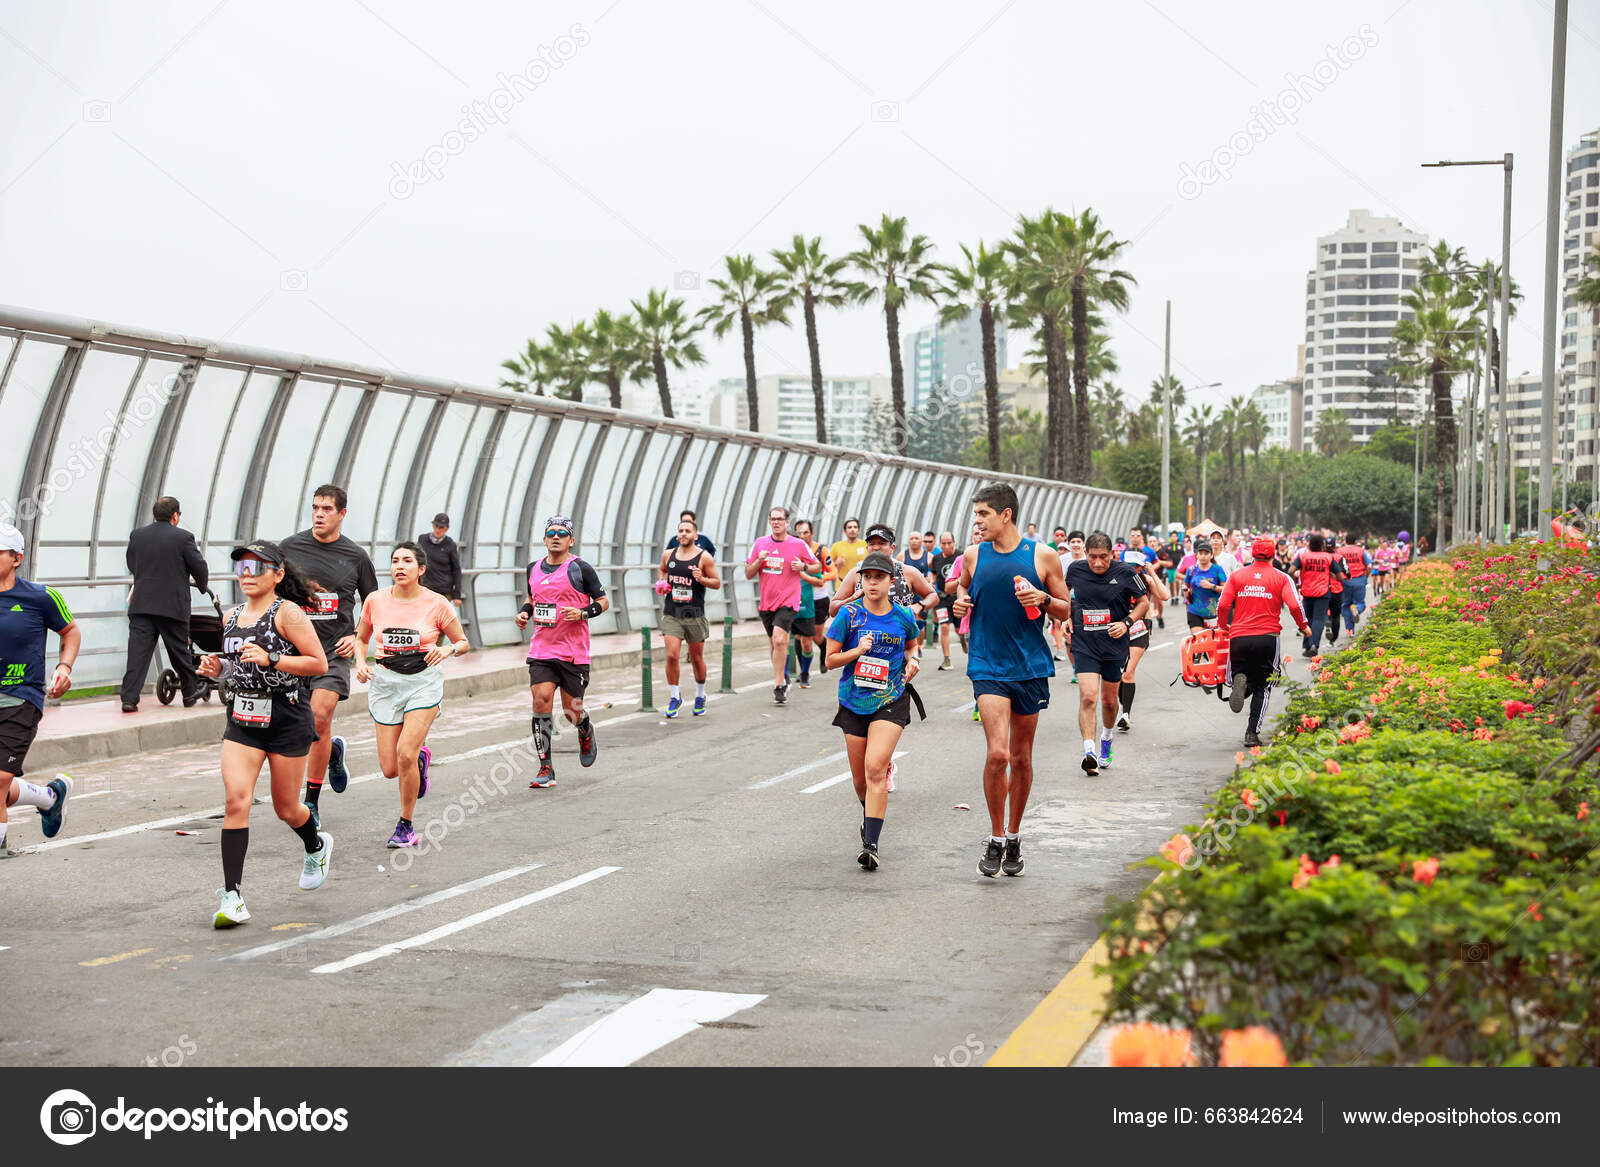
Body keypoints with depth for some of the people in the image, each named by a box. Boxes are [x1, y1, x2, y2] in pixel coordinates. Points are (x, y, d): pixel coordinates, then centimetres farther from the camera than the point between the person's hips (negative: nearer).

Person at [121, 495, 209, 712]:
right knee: (179, 650, 11)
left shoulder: (137, 535, 5)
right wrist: (202, 586, 21)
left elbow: (131, 565, 17)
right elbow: (199, 567, -1)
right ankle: (190, 692, 25)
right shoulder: (183, 537, -6)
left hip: (141, 604, 2)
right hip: (173, 605, -2)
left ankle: (129, 698, -10)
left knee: (138, 651, -2)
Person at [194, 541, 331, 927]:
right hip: (242, 718, 4)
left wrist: (270, 659, -22)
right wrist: (217, 669, 1)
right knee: (235, 799, -14)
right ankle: (232, 897, -14)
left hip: (287, 718, -4)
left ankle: (317, 846, 45)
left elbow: (319, 664, -12)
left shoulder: (287, 612, -10)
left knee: (286, 808, 9)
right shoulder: (232, 617, 9)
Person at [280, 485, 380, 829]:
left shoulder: (355, 555, 3)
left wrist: (357, 637, 0)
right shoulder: (290, 547, 2)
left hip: (335, 649, -2)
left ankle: (312, 801, -4)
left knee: (319, 717, -16)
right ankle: (333, 751, 40)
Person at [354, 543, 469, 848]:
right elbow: (361, 637, 16)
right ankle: (421, 756, 36)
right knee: (390, 769, -1)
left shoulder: (437, 604, -6)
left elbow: (463, 642, 5)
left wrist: (449, 649, -16)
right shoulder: (375, 600, -1)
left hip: (424, 682, -3)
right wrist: (361, 663, -3)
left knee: (405, 753, -18)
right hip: (385, 682, 3)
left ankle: (406, 826, 2)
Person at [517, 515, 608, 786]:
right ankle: (546, 769, -7)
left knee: (572, 711, 2)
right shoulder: (534, 568, 10)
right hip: (541, 649, 3)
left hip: (574, 652, -3)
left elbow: (604, 601, 0)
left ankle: (586, 733, 40)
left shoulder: (580, 569, -4)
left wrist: (582, 613, -17)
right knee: (541, 701, -11)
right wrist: (524, 612, 5)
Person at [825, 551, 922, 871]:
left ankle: (871, 844, -20)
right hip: (854, 703, 1)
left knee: (875, 768, -19)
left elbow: (913, 645, 21)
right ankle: (869, 816, 44)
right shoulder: (849, 614, -5)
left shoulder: (903, 617, -1)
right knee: (860, 778, 10)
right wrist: (858, 650, -17)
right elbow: (830, 659, -1)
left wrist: (913, 660, -1)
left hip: (891, 702, -1)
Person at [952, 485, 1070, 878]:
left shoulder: (1042, 556, -1)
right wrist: (959, 604, -2)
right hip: (987, 666, 0)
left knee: (1021, 758, 10)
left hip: (1031, 667, 0)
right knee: (997, 753, -15)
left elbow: (1065, 609, 7)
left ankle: (1013, 838, 25)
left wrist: (1042, 599, -14)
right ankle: (995, 839, 0)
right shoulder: (973, 555, 3)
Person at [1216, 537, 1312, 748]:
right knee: (1263, 687, 13)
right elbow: (1294, 606, -7)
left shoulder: (1237, 576, 7)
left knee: (1247, 684, 16)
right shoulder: (1282, 578, 3)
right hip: (1267, 637, -1)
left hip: (1238, 637, 1)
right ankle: (1252, 733, 3)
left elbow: (1222, 605, 0)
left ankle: (1240, 681, -22)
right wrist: (1304, 626, 11)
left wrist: (1223, 627, 18)